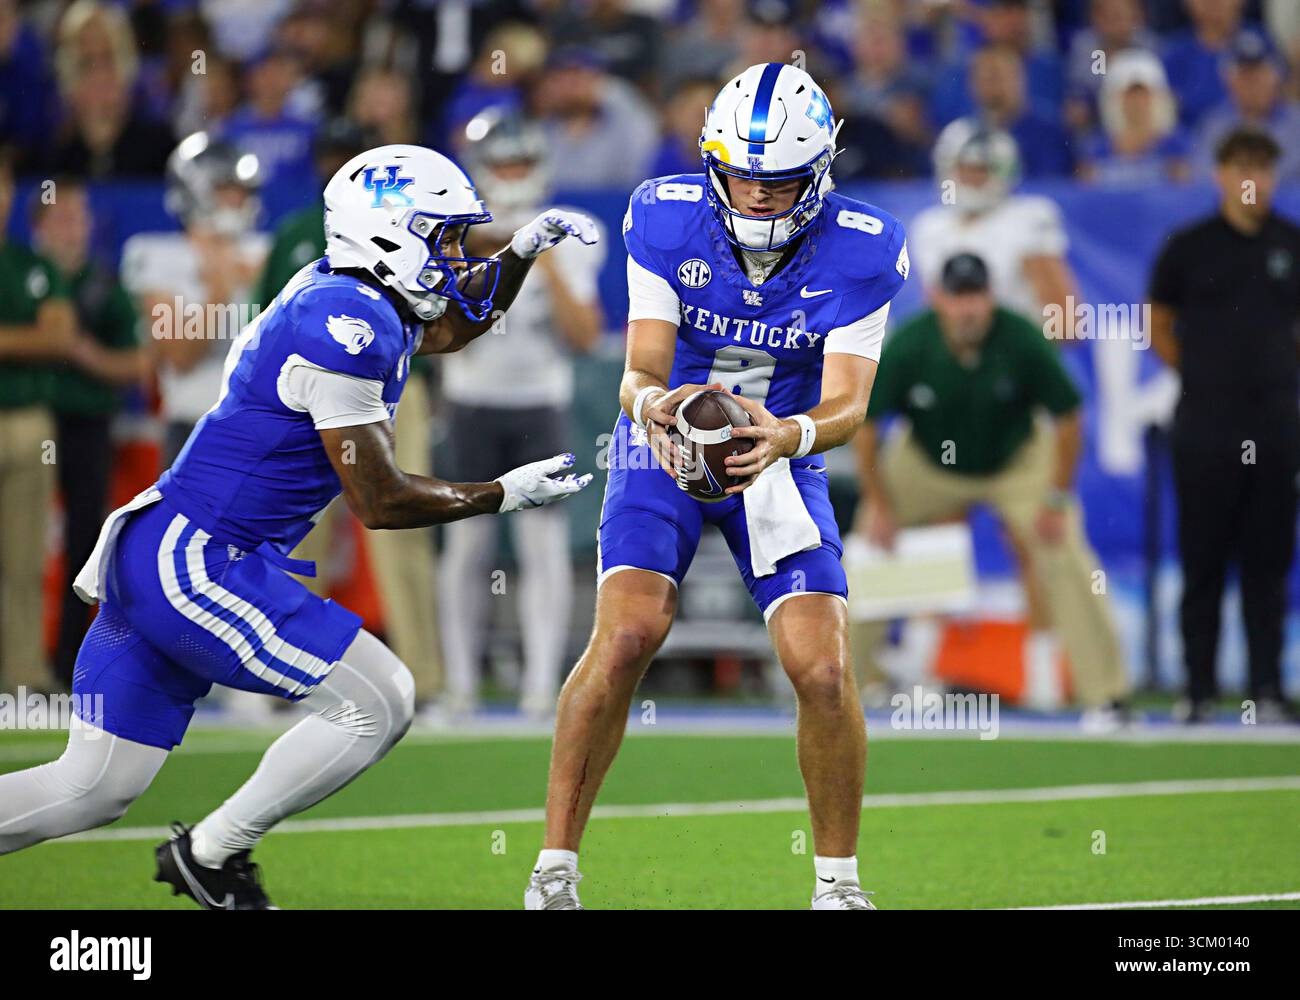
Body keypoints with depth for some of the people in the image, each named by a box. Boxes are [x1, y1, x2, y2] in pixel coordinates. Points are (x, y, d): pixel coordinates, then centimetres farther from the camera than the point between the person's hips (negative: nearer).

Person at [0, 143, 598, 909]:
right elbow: (381, 501, -15)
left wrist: (523, 251, 22)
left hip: (149, 560, 10)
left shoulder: (348, 299, 12)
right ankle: (211, 855, 4)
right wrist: (505, 495, -4)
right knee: (379, 701, -5)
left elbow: (449, 328, 35)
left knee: (96, 790, 10)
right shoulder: (345, 324, -16)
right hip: (197, 564, -10)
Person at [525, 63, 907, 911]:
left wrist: (788, 436, -45)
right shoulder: (666, 220, -16)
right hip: (665, 450, -1)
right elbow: (641, 370, -18)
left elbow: (847, 403, -22)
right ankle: (554, 870, -15)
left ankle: (839, 883, 6)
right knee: (628, 635, -23)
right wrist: (650, 405, -43)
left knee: (824, 672, -15)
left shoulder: (859, 252, -17)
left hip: (779, 456, 1)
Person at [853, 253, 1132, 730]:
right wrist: (877, 504, -14)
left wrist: (1057, 501, -16)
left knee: (1067, 561, -17)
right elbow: (864, 423, -14)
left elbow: (1068, 417, -17)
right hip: (925, 466, 1)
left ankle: (1106, 696, -9)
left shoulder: (1022, 341, -28)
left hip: (1017, 462, -1)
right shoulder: (906, 347, -26)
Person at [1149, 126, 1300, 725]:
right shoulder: (1188, 247, 2)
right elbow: (1159, 327, 12)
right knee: (1203, 563, 1)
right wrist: (1206, 374, 7)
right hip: (1205, 425, -1)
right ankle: (1199, 691, 6)